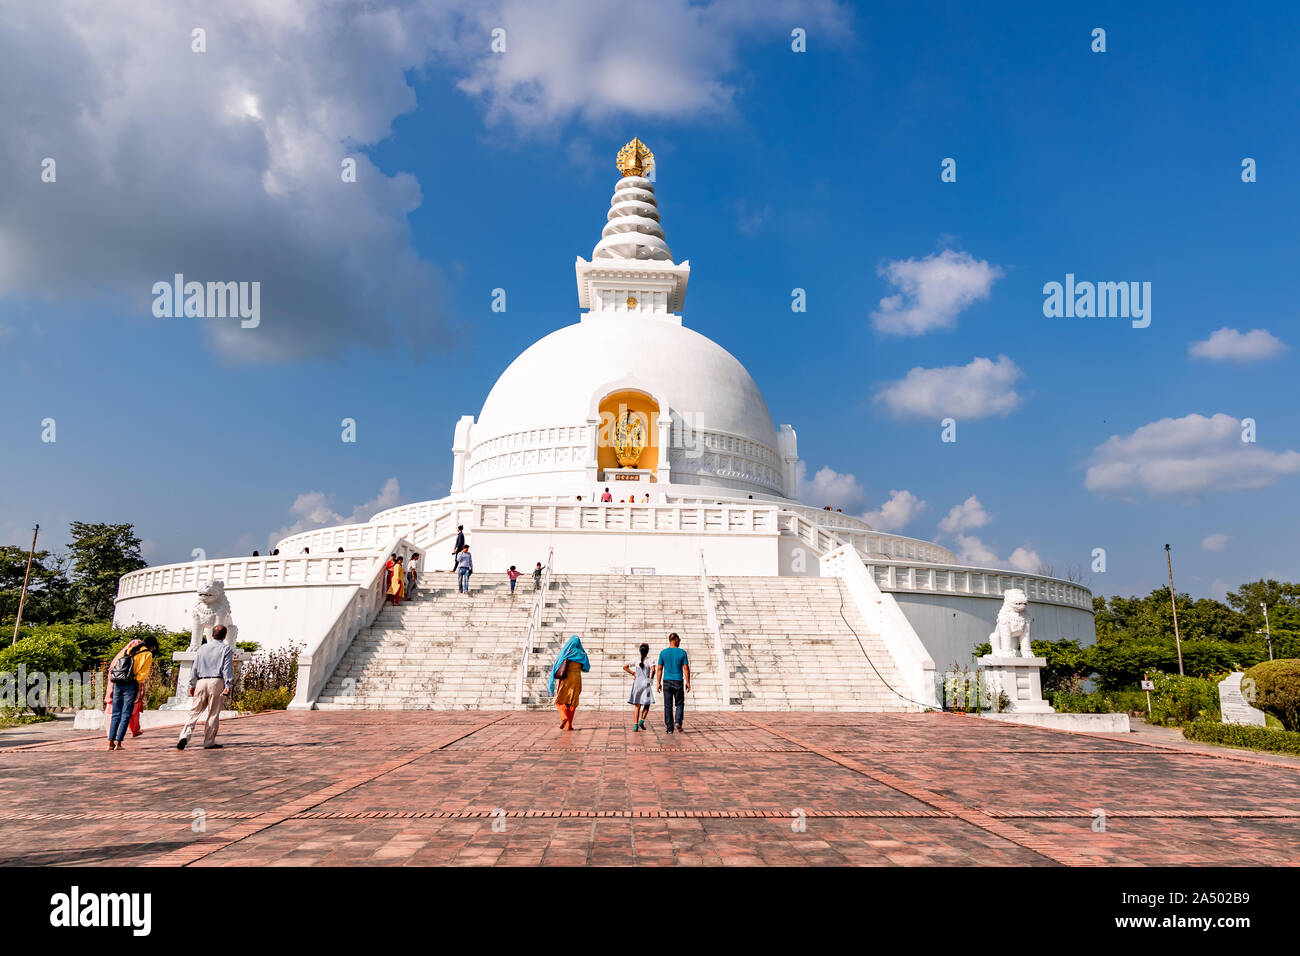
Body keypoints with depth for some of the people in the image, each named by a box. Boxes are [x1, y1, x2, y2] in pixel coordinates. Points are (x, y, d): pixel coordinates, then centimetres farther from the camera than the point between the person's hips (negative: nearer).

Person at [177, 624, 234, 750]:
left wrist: (192, 684, 16)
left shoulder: (203, 648, 14)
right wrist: (228, 686, -8)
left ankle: (185, 735, -13)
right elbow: (227, 668, -5)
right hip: (216, 682, -3)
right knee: (213, 714, 2)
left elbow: (195, 668, 12)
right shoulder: (226, 649, 3)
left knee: (194, 711, 6)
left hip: (201, 682, 3)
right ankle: (209, 742, 5)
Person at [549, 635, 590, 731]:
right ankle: (569, 725, 3)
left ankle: (564, 717, -15)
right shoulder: (581, 654, 1)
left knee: (560, 701, 10)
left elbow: (556, 666, -2)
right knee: (572, 703, 9)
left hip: (565, 679, -1)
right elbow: (587, 668, 10)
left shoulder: (564, 652, 0)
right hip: (576, 679, 1)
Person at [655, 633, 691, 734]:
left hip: (667, 681, 1)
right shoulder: (682, 652, -3)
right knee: (680, 703, 12)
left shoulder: (663, 652, 1)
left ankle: (669, 728, 5)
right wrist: (688, 682, 2)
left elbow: (660, 669, 1)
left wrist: (658, 683, 6)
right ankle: (678, 721, -9)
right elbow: (686, 669, -4)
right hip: (678, 682, -1)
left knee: (668, 705, 6)